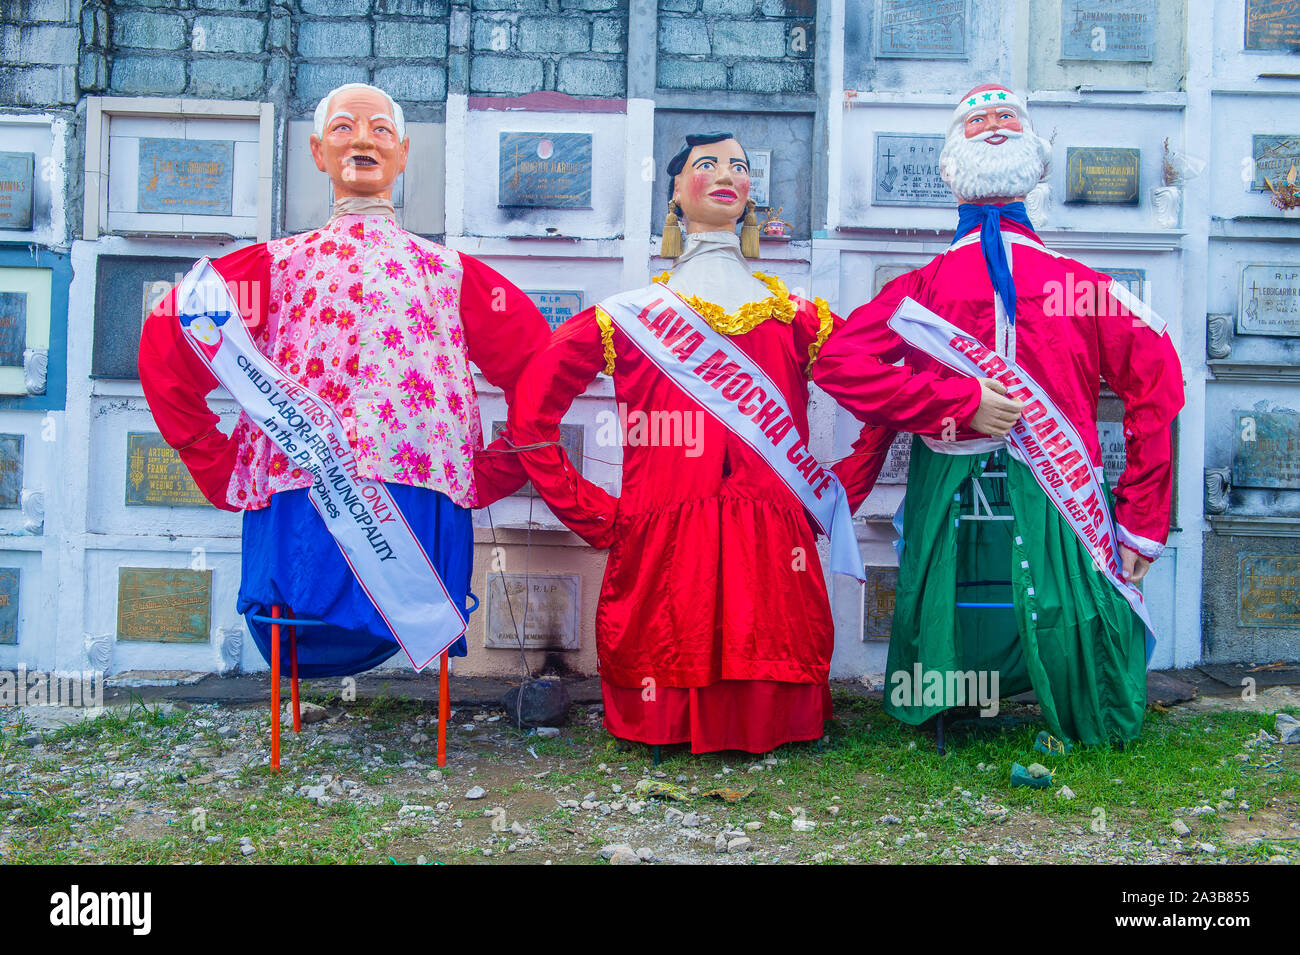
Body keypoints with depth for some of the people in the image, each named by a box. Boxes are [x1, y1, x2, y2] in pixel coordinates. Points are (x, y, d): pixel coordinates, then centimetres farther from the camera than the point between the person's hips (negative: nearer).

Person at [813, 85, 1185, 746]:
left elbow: (838, 359, -14)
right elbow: (1156, 384, -7)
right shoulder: (1083, 286, -1)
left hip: (948, 508, 1)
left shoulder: (923, 287, -1)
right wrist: (1142, 526, -2)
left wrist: (955, 402, -13)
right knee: (1097, 723, 18)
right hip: (1064, 504, 0)